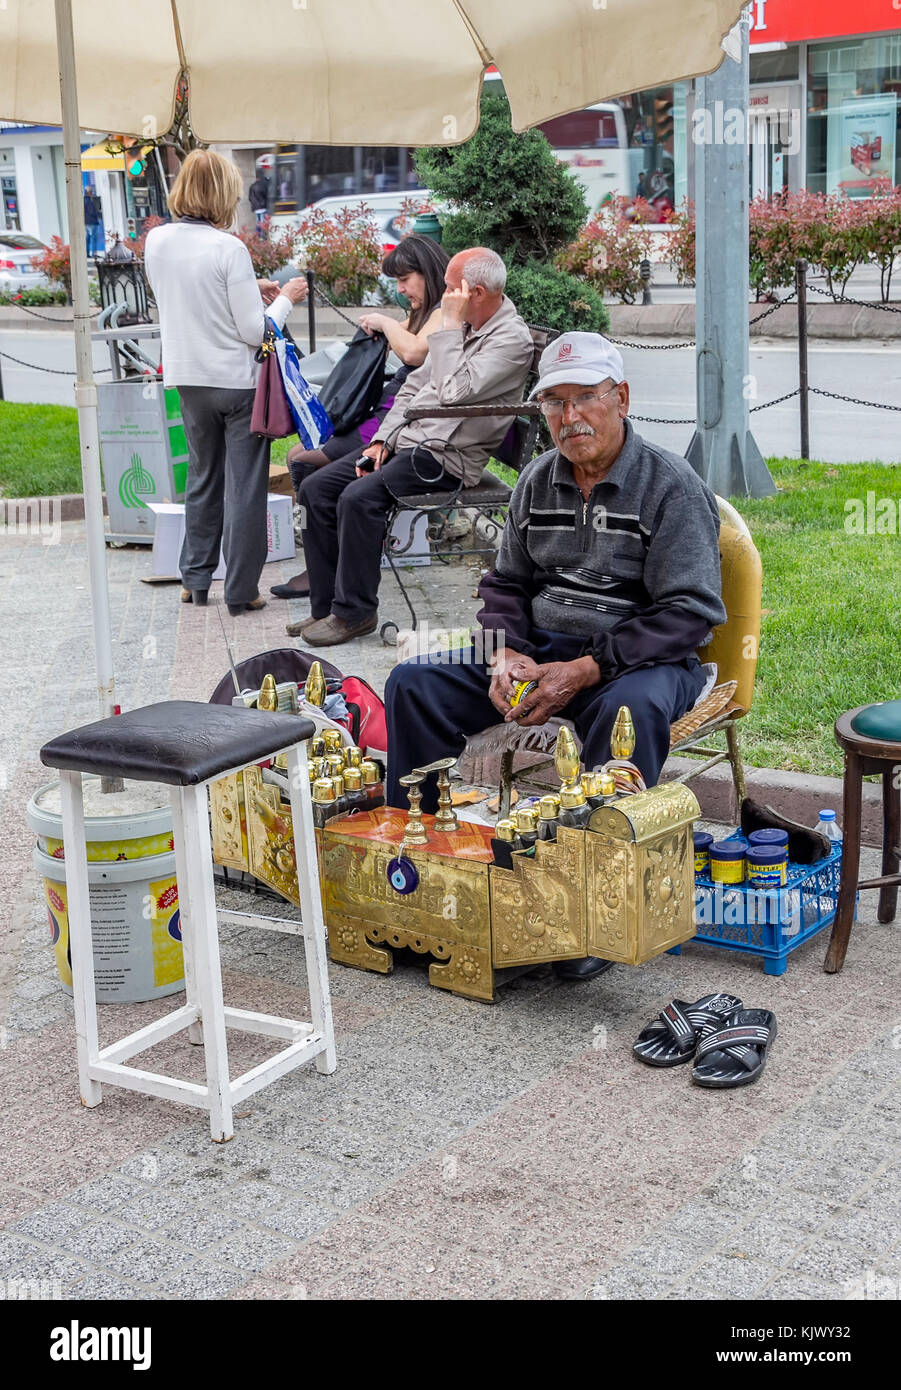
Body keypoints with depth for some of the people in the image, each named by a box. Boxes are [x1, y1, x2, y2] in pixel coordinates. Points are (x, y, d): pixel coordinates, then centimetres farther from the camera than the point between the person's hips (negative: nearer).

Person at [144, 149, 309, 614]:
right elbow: (255, 331, -16)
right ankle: (241, 591, 7)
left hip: (189, 380, 6)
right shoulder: (229, 249, -18)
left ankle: (196, 580, 26)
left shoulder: (156, 241, -1)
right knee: (245, 486, 4)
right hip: (238, 381, -6)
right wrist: (285, 298, 1)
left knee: (202, 478, 20)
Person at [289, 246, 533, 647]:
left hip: (447, 456, -9)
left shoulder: (512, 340, -12)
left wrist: (450, 326, -16)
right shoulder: (462, 327, 15)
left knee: (359, 496, -28)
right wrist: (382, 439, 7)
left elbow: (454, 393, -24)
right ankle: (326, 607, 2)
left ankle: (354, 612, -14)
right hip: (406, 438, 9)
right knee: (316, 489, -3)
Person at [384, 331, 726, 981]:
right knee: (413, 683, -9)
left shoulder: (672, 485, -9)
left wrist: (584, 671, -23)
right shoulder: (538, 481, 10)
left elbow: (689, 612, -16)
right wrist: (507, 655, -5)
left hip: (641, 657, -6)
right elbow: (506, 582, 18)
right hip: (538, 648, 6)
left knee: (629, 709, -41)